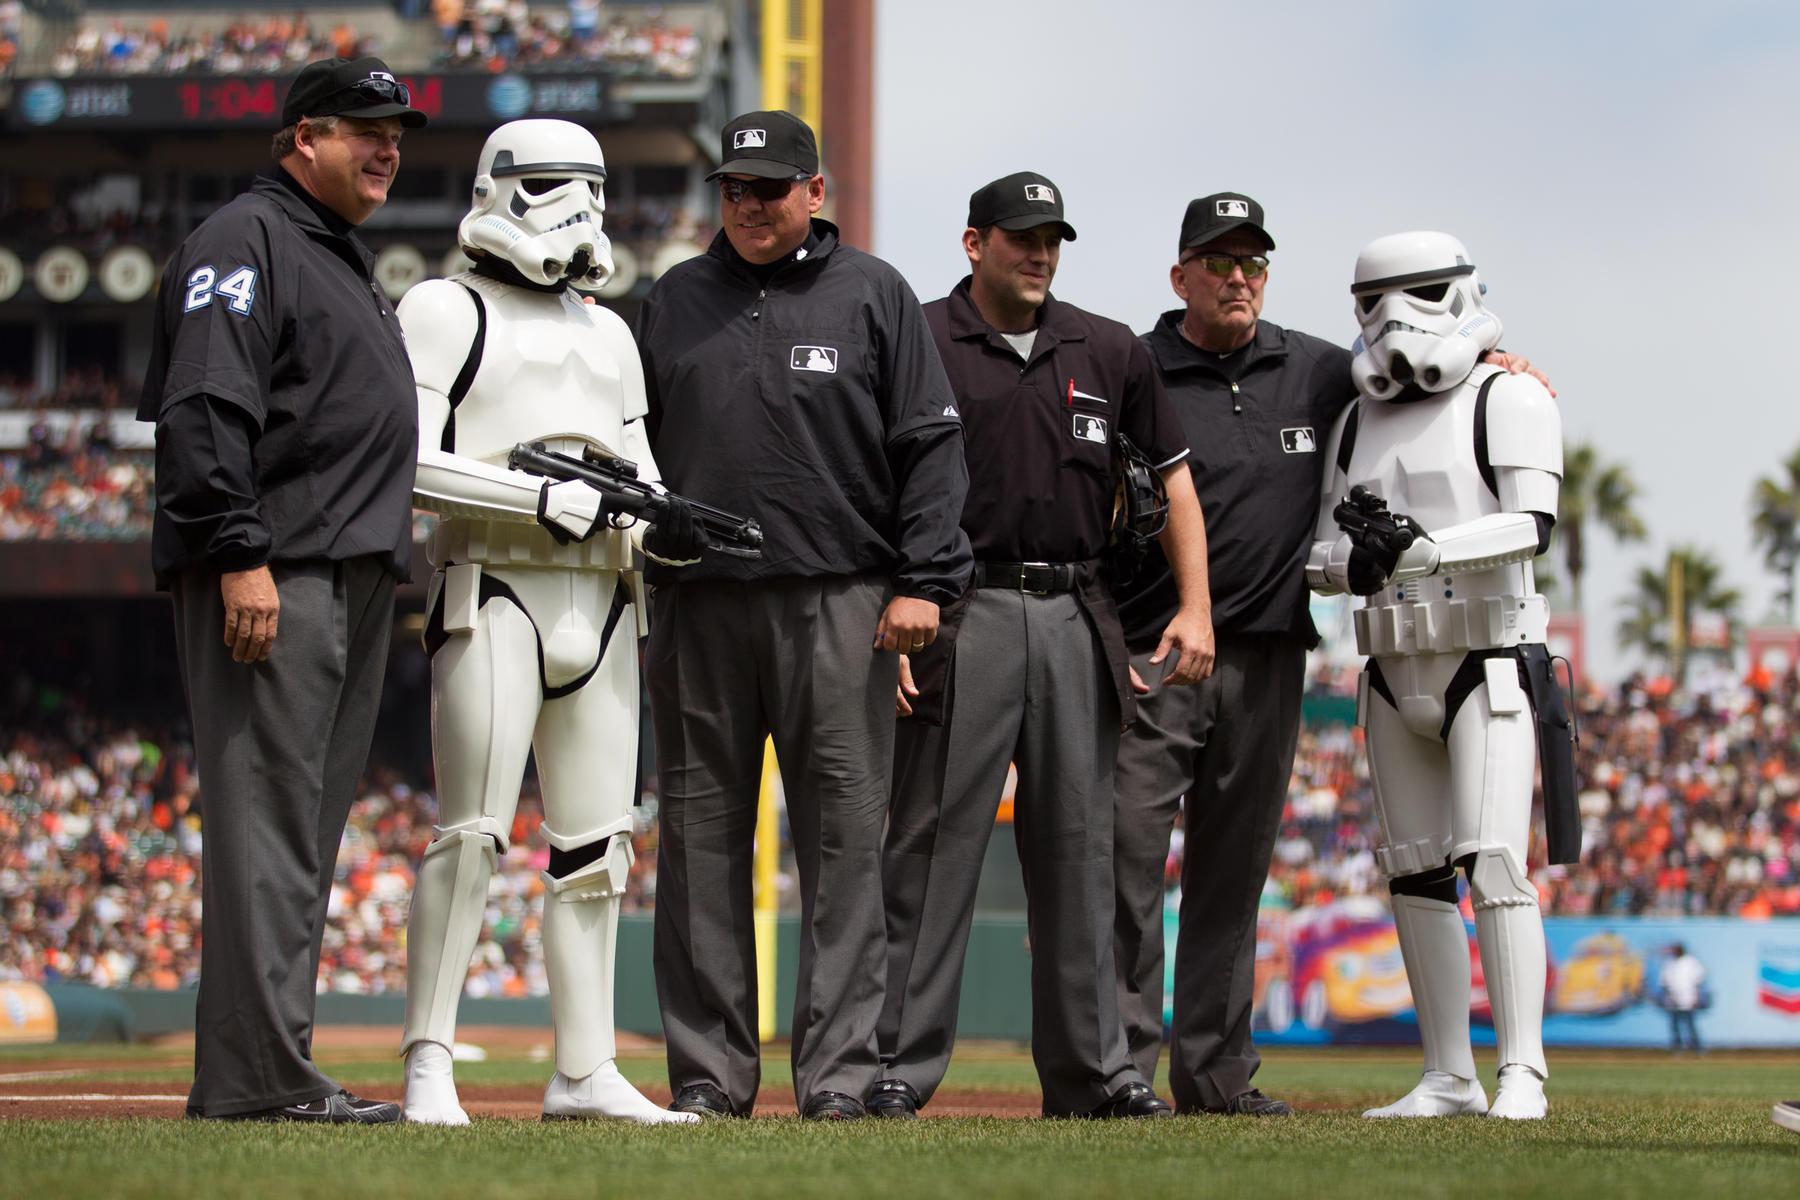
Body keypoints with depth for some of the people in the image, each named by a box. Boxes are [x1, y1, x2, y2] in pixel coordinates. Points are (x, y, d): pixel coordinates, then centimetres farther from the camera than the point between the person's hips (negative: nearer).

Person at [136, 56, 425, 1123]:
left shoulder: (350, 260, 25)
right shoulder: (246, 241, -5)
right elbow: (204, 412, -16)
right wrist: (241, 555, -23)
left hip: (357, 583, 10)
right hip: (272, 580, -10)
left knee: (308, 832, 9)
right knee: (265, 820, -12)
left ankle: (269, 1069, 13)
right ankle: (256, 1076, -15)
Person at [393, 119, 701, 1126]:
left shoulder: (608, 334, 23)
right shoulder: (447, 311, 2)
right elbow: (415, 462, -9)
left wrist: (665, 528, -3)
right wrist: (550, 500, -17)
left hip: (601, 596, 7)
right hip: (494, 585, -7)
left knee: (596, 845, 6)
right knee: (474, 831, -13)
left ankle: (585, 1071, 10)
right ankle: (429, 1061, -9)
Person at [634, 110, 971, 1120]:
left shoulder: (874, 296, 6)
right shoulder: (675, 302, 14)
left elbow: (931, 447, 2)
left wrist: (923, 582, -7)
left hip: (837, 603, -3)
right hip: (697, 602, 3)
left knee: (844, 838, -4)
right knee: (702, 837, 3)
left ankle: (839, 1069, -1)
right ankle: (709, 1070, 8)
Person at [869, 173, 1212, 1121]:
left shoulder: (1107, 353, 13)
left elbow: (1172, 474, 18)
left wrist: (1195, 608, 8)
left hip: (1078, 617, 5)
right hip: (963, 612, -4)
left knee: (1078, 848, 7)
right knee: (933, 840, -7)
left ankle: (1091, 1070, 12)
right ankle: (898, 1068, -5)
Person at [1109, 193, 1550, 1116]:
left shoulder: (1316, 373, 13)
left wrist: (1486, 361, 13)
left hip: (1266, 659, 5)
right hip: (1151, 659, -5)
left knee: (1234, 869, 9)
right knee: (1128, 860, -9)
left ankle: (1215, 1070, 15)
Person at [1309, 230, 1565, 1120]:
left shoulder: (1508, 401, -2)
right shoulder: (1358, 420, 15)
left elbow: (1533, 525, -15)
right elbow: (1322, 555, 12)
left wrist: (1422, 550, -27)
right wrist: (1353, 564, -12)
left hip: (1488, 664, -6)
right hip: (1395, 675, 6)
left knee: (1495, 864, -14)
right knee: (1416, 873, 5)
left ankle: (1522, 1072, -13)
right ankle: (1449, 1079, 11)